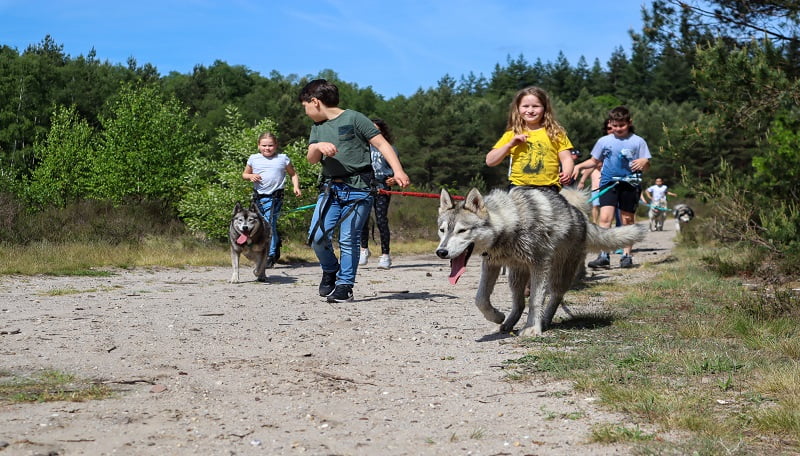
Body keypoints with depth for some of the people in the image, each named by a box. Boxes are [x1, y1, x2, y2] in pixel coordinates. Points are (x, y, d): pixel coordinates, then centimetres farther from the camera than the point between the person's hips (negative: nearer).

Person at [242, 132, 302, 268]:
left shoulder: (283, 159, 5)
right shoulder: (253, 159, 10)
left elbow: (293, 174, 14)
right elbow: (244, 174, 21)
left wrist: (296, 187, -2)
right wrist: (250, 176, -1)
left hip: (274, 197, -4)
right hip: (258, 196, 4)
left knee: (269, 224, -16)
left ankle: (270, 256, -14)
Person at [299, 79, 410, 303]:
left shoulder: (353, 118, -1)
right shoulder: (318, 127, 17)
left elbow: (382, 144, -4)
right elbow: (311, 159, 8)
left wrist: (397, 170, -16)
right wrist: (319, 146, -15)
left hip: (357, 189, -5)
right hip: (330, 188, 5)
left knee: (348, 239, -6)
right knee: (317, 235, -6)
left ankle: (345, 286, 5)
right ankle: (330, 270, 19)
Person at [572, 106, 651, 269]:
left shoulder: (638, 141, 5)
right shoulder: (604, 141, 9)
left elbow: (646, 165, 5)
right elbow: (594, 161, 20)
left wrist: (643, 163, -18)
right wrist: (579, 166, 3)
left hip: (629, 184, 0)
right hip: (608, 182, 1)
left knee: (627, 220, 7)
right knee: (605, 217, -13)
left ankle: (626, 256, 15)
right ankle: (603, 256, -16)